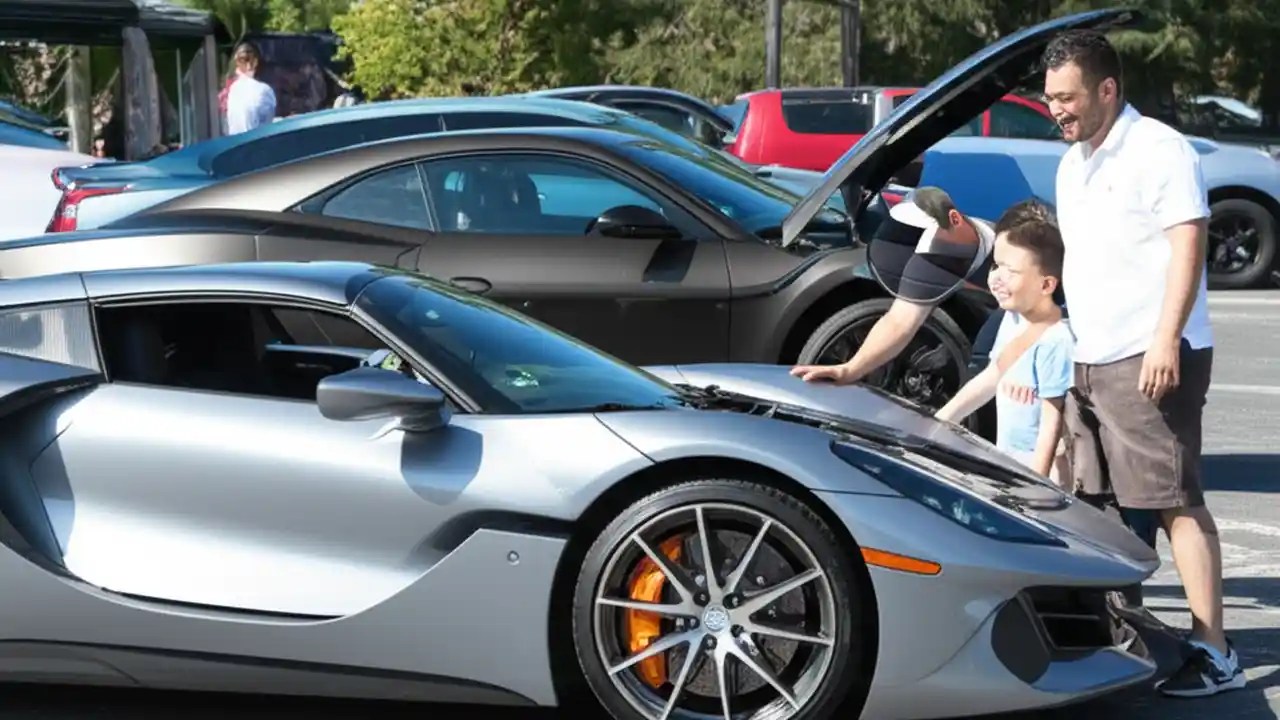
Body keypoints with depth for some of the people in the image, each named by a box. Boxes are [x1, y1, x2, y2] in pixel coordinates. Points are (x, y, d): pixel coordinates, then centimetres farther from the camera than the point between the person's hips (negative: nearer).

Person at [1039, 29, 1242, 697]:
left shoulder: (1158, 149, -8)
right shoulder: (1072, 165, 19)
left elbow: (1187, 246, -15)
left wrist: (1165, 339, -23)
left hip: (1149, 359, -9)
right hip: (1089, 361, 9)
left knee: (1176, 502, -11)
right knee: (1108, 507, 11)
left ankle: (1214, 653, -10)